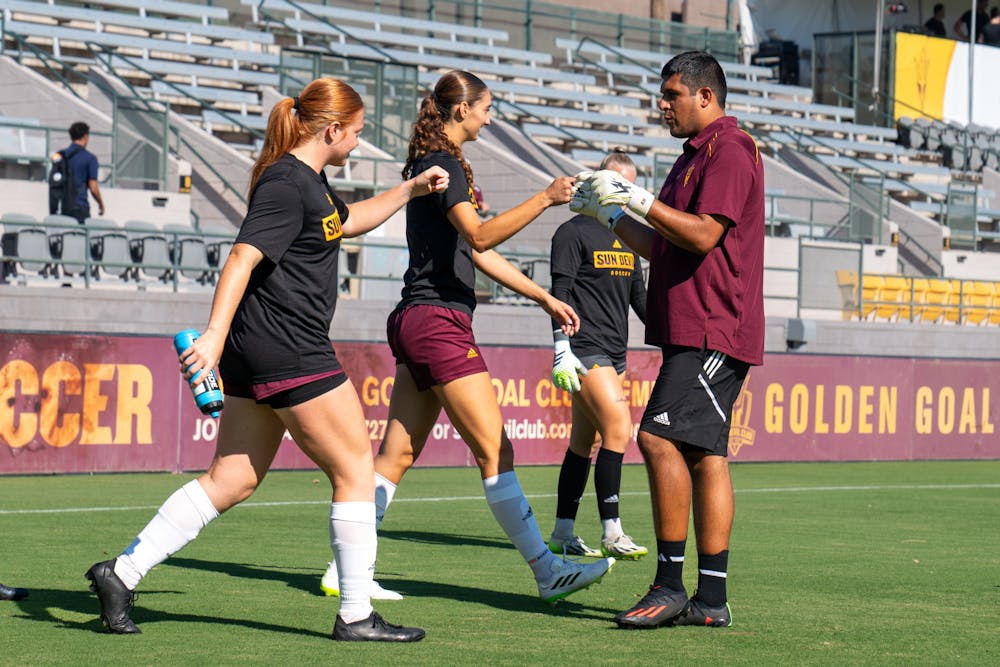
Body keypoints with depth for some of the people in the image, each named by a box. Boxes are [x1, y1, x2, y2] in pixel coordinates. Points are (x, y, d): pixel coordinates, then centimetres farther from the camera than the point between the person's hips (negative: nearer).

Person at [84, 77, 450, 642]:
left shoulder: (309, 181, 17)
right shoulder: (286, 185, -15)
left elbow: (348, 220, 37)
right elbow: (244, 257, -24)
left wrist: (411, 189, 32)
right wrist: (215, 334, -33)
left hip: (256, 356, 10)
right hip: (290, 352, -10)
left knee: (232, 480, 9)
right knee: (355, 470, -2)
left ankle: (122, 573, 7)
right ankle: (356, 615, 3)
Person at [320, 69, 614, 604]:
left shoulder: (432, 164, 21)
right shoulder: (443, 164, -10)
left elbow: (479, 255, 24)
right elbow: (480, 236, -25)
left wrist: (545, 298, 23)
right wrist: (544, 200, -30)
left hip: (416, 321, 10)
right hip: (439, 320, -10)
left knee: (398, 454, 9)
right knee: (495, 453, -9)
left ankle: (347, 568, 8)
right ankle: (548, 573, -9)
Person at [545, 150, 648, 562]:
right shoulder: (574, 233, -4)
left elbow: (638, 295, 25)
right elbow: (560, 295, -10)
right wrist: (561, 351, -18)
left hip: (614, 353, 8)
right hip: (584, 349, -8)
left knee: (585, 442, 9)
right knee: (618, 430, -17)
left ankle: (563, 532, 14)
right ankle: (611, 533, -15)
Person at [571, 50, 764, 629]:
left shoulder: (730, 148, -9)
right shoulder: (698, 154, 23)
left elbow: (704, 235, -19)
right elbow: (661, 248, 27)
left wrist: (636, 197, -16)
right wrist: (609, 212, 21)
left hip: (712, 330, -10)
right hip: (693, 331, 10)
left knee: (660, 438, -16)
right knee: (705, 455, 7)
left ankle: (670, 585, -14)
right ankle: (712, 599, 7)